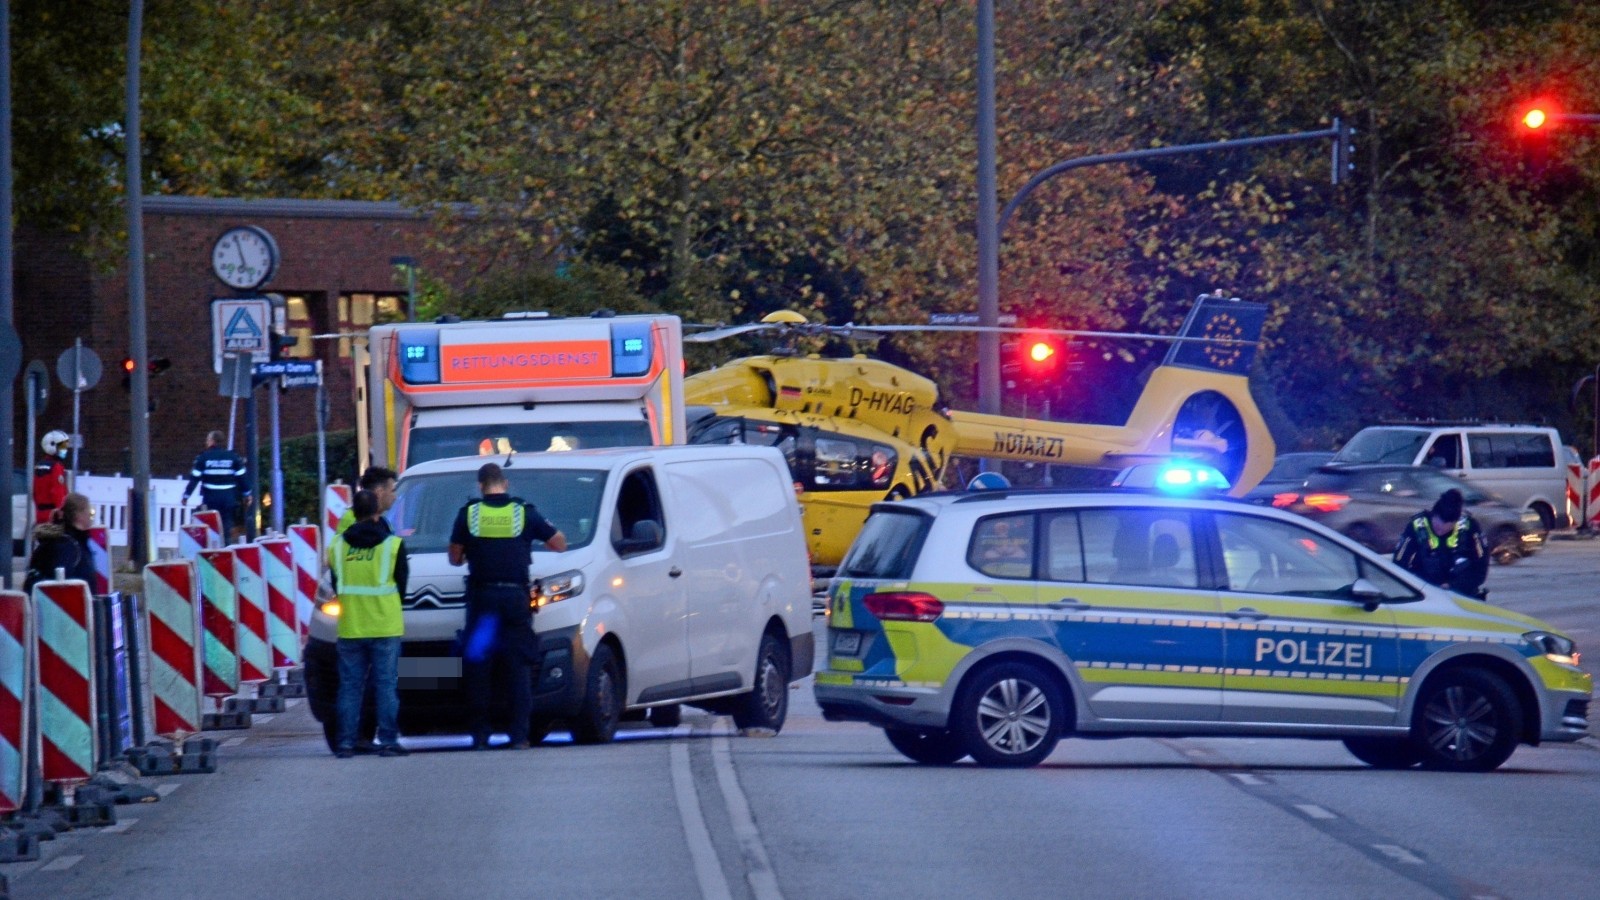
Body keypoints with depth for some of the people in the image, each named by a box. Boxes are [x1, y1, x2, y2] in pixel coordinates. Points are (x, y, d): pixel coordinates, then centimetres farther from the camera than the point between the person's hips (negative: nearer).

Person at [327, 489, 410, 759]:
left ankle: (346, 744, 2)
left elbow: (335, 584, 11)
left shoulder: (337, 545, 1)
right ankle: (388, 741, -2)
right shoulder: (392, 545, -5)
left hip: (350, 628, 2)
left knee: (350, 687, 6)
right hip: (385, 626, -2)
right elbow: (402, 583, 5)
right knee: (386, 686, 2)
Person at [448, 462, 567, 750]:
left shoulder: (468, 514, 1)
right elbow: (559, 544, 10)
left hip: (481, 596, 0)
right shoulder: (525, 513, 1)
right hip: (515, 595, 0)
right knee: (518, 666, 4)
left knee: (478, 666, 6)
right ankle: (519, 734, -2)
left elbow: (455, 558, 6)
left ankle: (480, 735, 2)